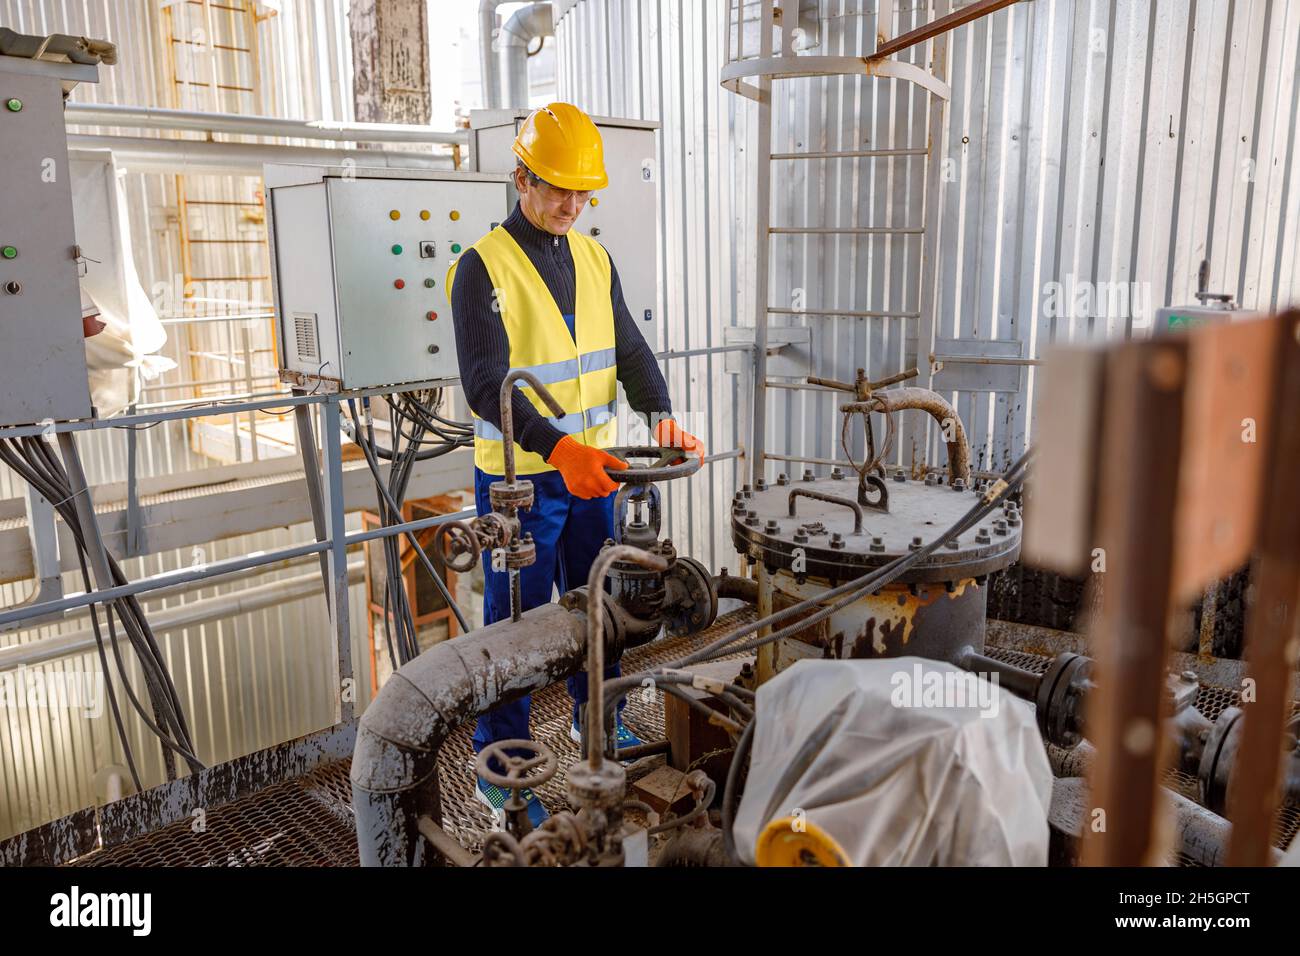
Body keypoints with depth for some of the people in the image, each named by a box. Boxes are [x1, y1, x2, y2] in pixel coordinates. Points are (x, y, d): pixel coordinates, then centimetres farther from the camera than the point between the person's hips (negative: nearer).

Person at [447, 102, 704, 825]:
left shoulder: (595, 258, 8)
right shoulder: (485, 266, -12)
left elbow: (629, 348, 7)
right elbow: (487, 385, -21)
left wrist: (661, 414, -12)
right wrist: (559, 447, -34)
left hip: (592, 468, 6)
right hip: (520, 476, -6)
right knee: (516, 620, 5)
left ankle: (598, 721, 40)